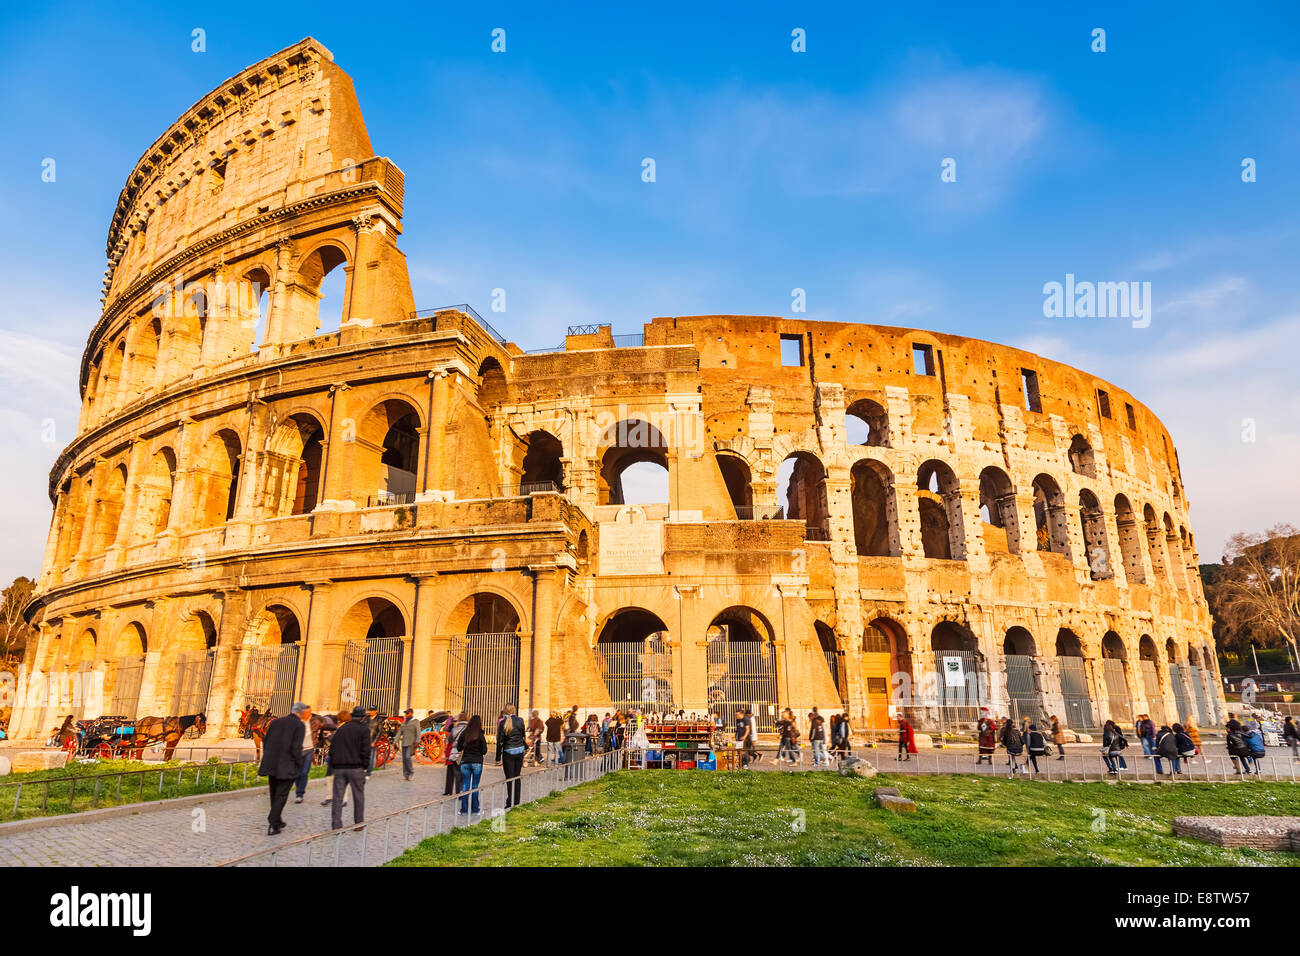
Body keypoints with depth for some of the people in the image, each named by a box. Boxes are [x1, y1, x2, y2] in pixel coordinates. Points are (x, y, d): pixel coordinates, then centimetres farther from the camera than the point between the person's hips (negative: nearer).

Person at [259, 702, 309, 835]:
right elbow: (296, 748, -15)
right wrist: (299, 764, -1)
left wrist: (268, 759, 17)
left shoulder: (276, 722, 8)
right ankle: (272, 824, -4)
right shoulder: (299, 726, -9)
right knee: (281, 796, 2)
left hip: (271, 765, 6)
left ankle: (277, 822, 31)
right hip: (287, 767, -6)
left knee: (274, 795, 19)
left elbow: (265, 741, 8)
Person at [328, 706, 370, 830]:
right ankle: (359, 823, 16)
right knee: (359, 797, 10)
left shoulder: (341, 729, 11)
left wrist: (333, 766, 14)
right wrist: (364, 766, 0)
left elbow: (332, 749, 11)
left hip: (339, 768, 4)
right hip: (356, 768, -3)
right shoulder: (364, 729, -4)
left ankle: (336, 825, -1)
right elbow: (365, 750, -9)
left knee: (337, 798, 5)